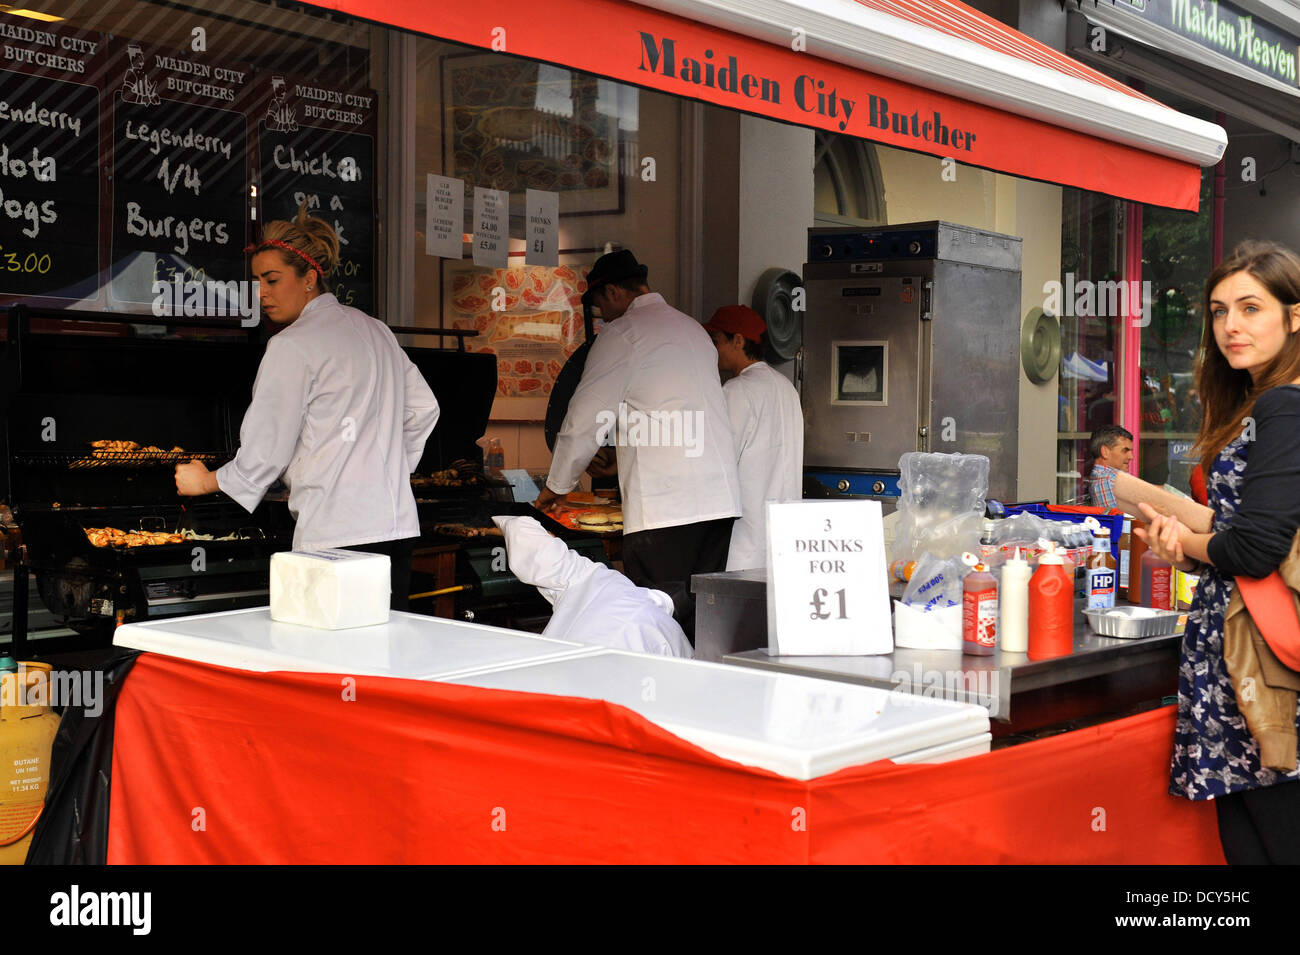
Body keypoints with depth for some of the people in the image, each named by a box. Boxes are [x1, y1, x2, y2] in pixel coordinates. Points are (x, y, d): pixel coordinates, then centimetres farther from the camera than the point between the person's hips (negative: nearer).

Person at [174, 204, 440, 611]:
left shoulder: (292, 346, -6)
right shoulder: (376, 330, 17)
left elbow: (266, 453, -5)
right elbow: (423, 409, 21)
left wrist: (206, 482, 11)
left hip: (336, 534, -8)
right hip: (397, 524, 8)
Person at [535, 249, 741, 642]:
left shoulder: (621, 334, -2)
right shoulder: (694, 328, 22)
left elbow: (585, 421, -1)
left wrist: (556, 487, 13)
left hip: (662, 504, -8)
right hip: (721, 497, 8)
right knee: (701, 619, 8)